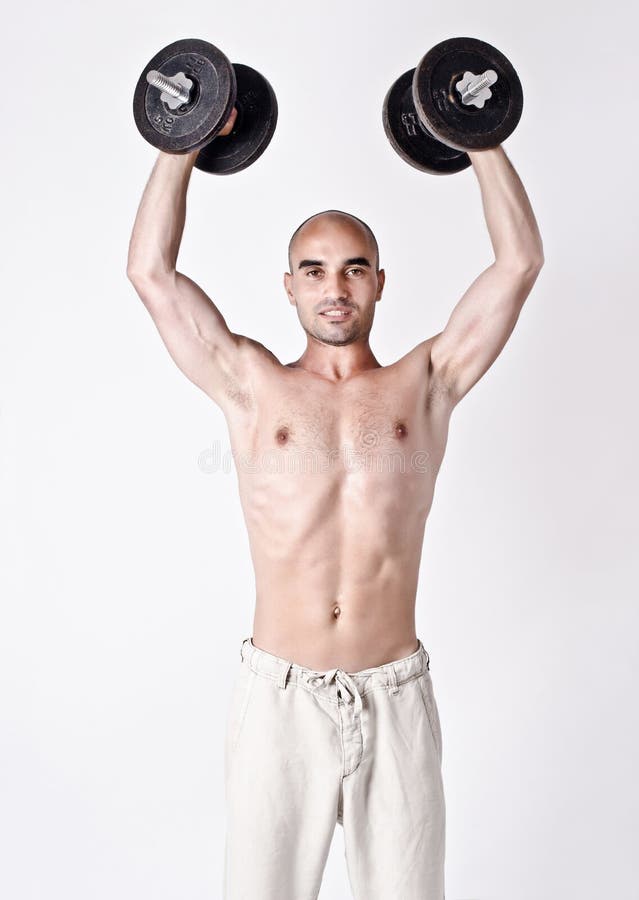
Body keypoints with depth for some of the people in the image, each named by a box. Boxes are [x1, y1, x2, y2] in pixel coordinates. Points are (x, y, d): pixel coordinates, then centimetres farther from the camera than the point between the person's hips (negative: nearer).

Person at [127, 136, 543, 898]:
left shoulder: (425, 384, 6)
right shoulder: (253, 387, 4)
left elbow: (520, 261, 4)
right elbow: (152, 270, 3)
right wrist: (183, 144, 7)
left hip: (395, 694, 1)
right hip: (279, 694, 0)